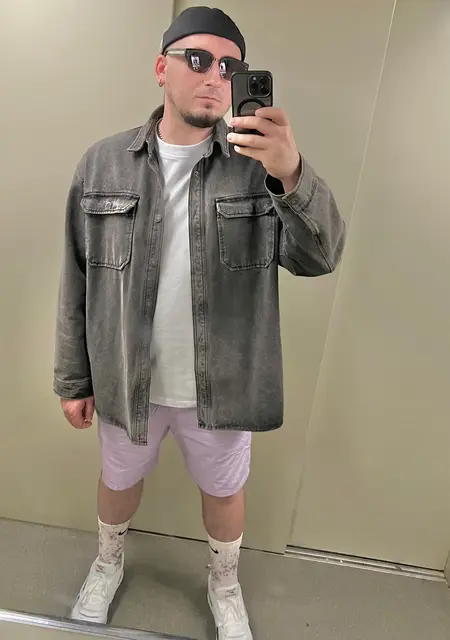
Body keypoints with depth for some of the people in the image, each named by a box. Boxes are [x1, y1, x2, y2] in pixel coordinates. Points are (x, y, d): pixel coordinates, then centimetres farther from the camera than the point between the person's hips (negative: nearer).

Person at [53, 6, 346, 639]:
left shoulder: (260, 163, -8)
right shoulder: (103, 164, -5)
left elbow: (319, 256, -19)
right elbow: (77, 283, -2)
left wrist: (293, 176, -38)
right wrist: (73, 380, 2)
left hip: (221, 387, 0)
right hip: (126, 381, 2)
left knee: (224, 489, 22)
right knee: (120, 479, 26)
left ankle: (225, 585, 57)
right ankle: (108, 563, 62)